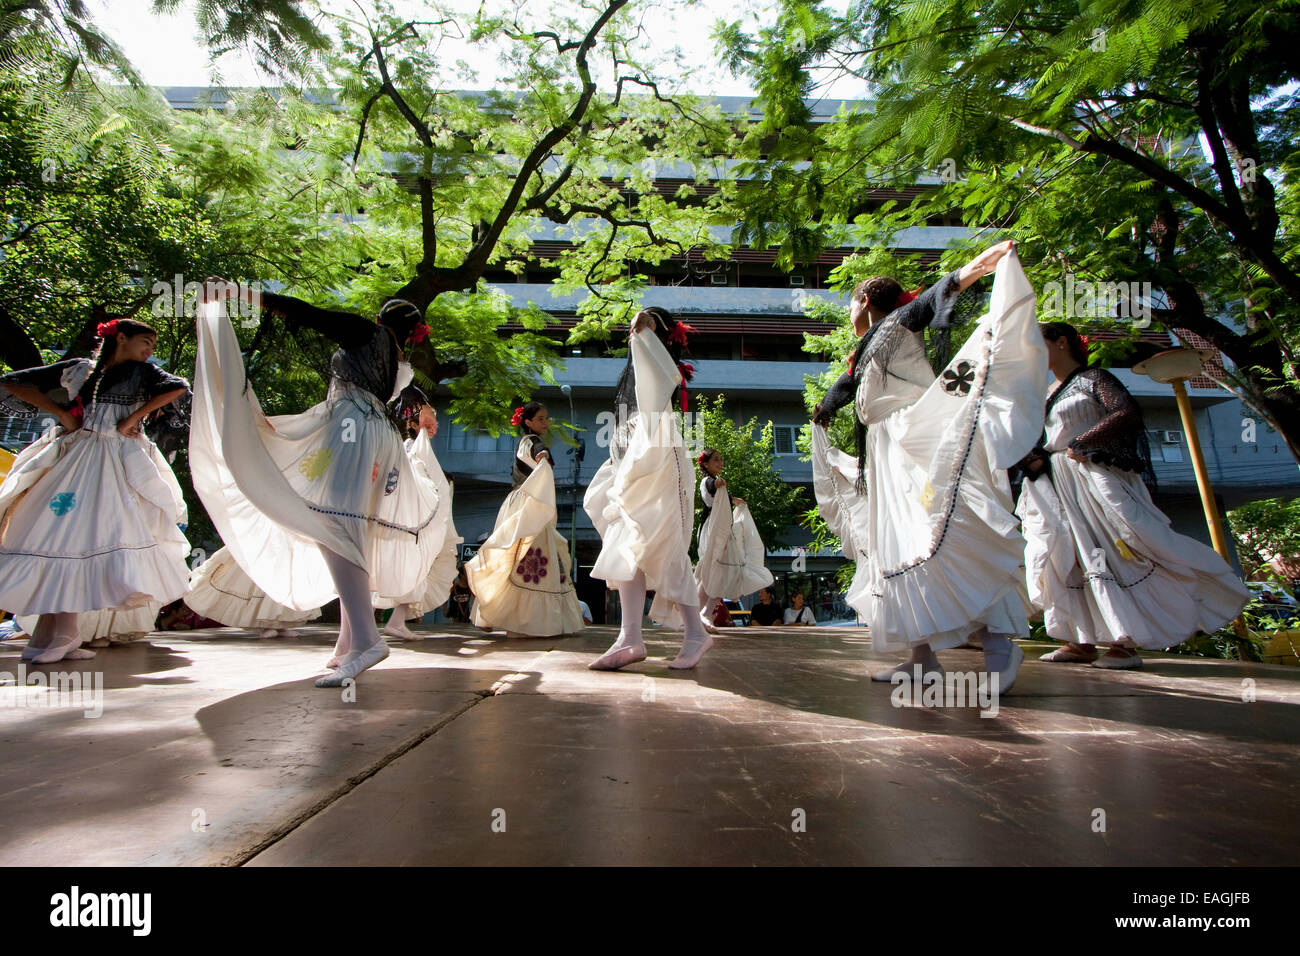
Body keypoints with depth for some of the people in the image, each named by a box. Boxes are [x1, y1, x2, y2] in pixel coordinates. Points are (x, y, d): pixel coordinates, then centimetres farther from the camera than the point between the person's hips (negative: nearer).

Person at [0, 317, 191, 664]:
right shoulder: (77, 369, 16)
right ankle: (53, 637, -1)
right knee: (54, 534, -4)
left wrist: (135, 417, -9)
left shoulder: (141, 372, 12)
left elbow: (178, 387, -7)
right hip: (68, 458, 3)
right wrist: (59, 412, 6)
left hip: (116, 463, -2)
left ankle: (57, 638, -9)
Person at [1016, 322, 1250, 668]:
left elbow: (1127, 413, -19)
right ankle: (1083, 641, 5)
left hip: (1095, 477, -8)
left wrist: (1079, 444, -18)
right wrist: (1033, 458, -3)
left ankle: (1125, 643, -5)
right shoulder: (1048, 394, 19)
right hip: (1058, 484, 8)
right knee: (1067, 559, 2)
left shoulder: (1093, 378, -2)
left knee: (1111, 553, -10)